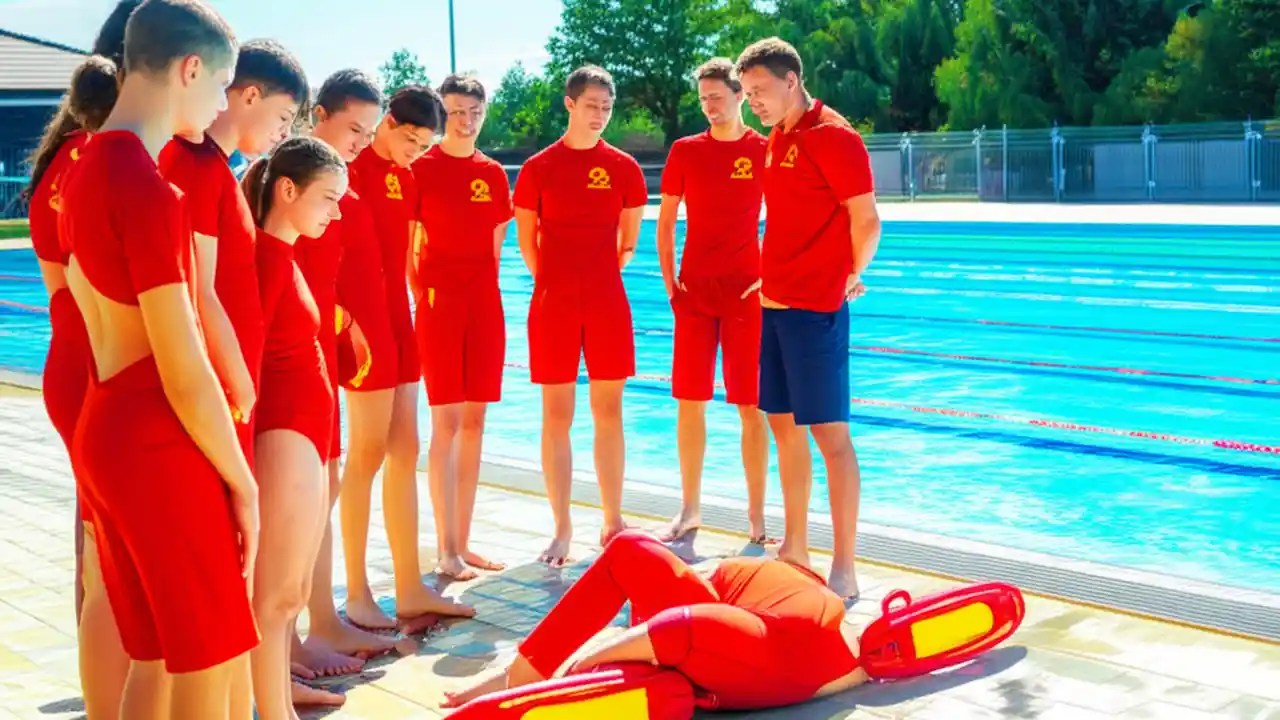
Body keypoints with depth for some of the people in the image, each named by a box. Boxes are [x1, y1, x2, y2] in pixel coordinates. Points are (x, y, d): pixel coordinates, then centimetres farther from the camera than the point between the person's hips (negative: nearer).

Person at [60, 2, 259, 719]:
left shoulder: (90, 168, 10)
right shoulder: (149, 188, -19)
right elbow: (184, 373, -18)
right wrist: (242, 480, -7)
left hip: (108, 430, 9)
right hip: (160, 446, -9)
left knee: (156, 661, 18)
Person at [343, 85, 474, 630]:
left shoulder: (405, 174, 14)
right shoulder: (355, 167, -12)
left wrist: (406, 309, 13)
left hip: (398, 318, 8)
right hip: (365, 320, -8)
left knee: (405, 452, 9)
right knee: (369, 454, -4)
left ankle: (410, 588, 15)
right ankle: (357, 594, 6)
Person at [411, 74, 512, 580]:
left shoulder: (493, 173, 11)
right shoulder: (422, 167, -4)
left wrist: (484, 283, 10)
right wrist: (419, 292, -10)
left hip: (485, 300, 5)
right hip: (438, 297, -5)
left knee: (474, 421, 7)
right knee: (447, 422, -6)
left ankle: (463, 542, 14)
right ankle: (445, 550, -1)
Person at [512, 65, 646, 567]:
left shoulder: (623, 168, 3)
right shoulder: (539, 168, -1)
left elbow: (628, 243, 12)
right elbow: (526, 240, 7)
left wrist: (599, 276, 8)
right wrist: (555, 281, 6)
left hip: (607, 303, 1)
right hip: (553, 303, -1)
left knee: (608, 412, 6)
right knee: (557, 416, 2)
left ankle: (612, 524, 16)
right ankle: (562, 529, 10)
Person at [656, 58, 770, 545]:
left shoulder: (764, 151, 0)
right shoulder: (685, 152, 6)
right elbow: (665, 222, 11)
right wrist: (668, 278, 2)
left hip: (745, 289, -2)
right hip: (693, 288, 2)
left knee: (750, 404, 0)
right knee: (689, 401, 4)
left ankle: (756, 514, 8)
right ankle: (689, 509, 16)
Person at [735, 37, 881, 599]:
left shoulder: (833, 137, -12)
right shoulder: (777, 139, 14)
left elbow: (866, 222, -12)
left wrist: (849, 278, -2)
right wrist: (774, 278, 11)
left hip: (814, 306, -9)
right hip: (775, 302, 9)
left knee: (829, 432, -6)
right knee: (784, 425, 13)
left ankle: (843, 570, -1)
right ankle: (795, 549, 23)